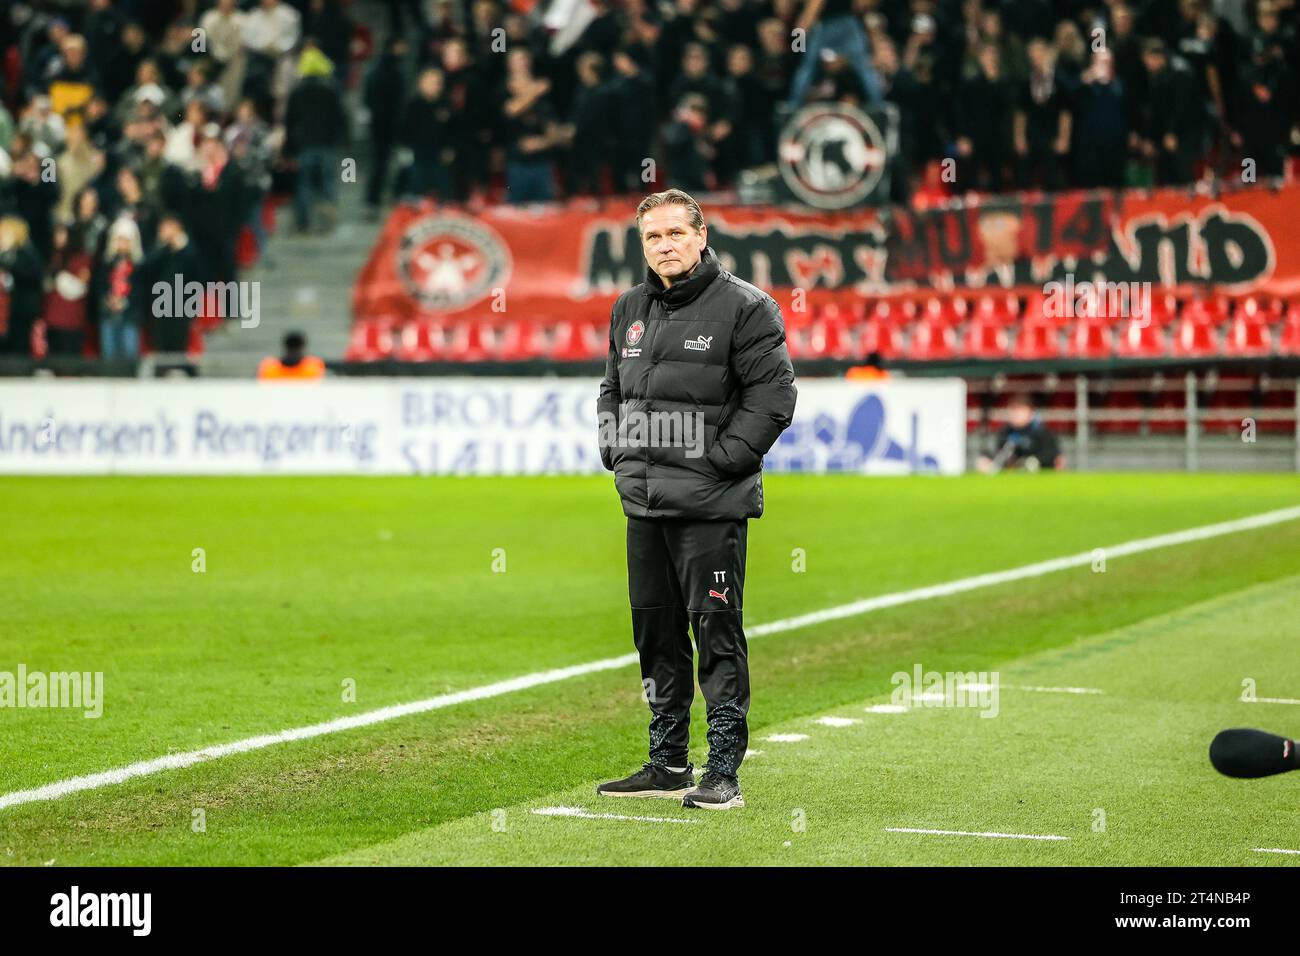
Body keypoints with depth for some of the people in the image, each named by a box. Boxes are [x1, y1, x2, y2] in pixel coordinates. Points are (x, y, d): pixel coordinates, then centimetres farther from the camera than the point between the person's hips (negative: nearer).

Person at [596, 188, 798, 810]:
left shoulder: (745, 308, -7)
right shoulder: (629, 310, 14)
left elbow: (774, 396, -11)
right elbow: (612, 391, 26)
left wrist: (722, 458, -15)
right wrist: (616, 453, 11)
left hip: (711, 507, -7)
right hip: (642, 503, 7)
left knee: (717, 635, -6)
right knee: (657, 636, 12)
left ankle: (724, 772, -2)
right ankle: (667, 765, 22)